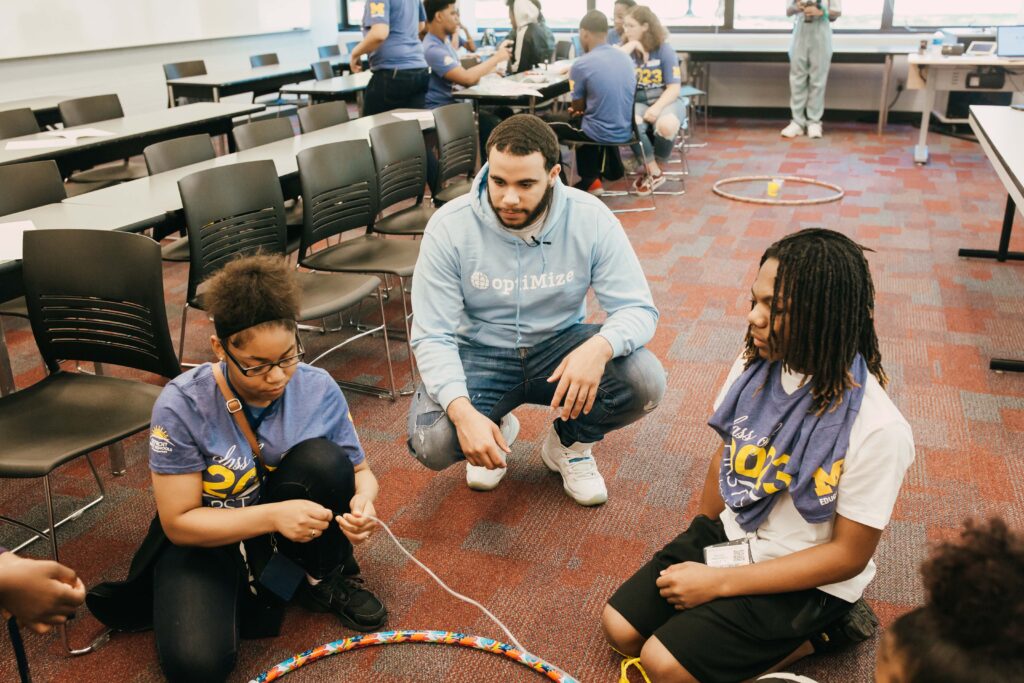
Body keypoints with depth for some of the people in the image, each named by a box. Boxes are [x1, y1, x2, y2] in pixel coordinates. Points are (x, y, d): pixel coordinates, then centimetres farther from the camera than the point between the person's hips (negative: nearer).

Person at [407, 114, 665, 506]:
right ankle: (498, 430, 13)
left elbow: (637, 308, -16)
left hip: (560, 347, 1)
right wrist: (463, 412, -36)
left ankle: (570, 444, 8)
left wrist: (600, 347, -41)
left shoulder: (590, 218, -16)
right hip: (480, 354, 0)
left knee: (645, 381, -27)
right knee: (431, 443, -27)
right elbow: (433, 336, -18)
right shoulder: (449, 226, -18)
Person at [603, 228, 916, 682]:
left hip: (805, 581, -6)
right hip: (729, 535, 6)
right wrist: (699, 539, 5)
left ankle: (821, 630, 0)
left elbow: (850, 555, -20)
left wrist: (718, 582, -20)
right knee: (620, 628, -1)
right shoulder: (755, 366, -9)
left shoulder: (878, 430, -27)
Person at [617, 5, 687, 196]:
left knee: (666, 125, -37)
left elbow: (674, 88, -7)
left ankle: (654, 170, -9)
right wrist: (631, 46, -12)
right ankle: (654, 173, -17)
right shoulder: (625, 48, 6)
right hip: (637, 102, 2)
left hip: (666, 100, -1)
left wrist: (657, 107, -23)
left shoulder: (665, 50, -2)